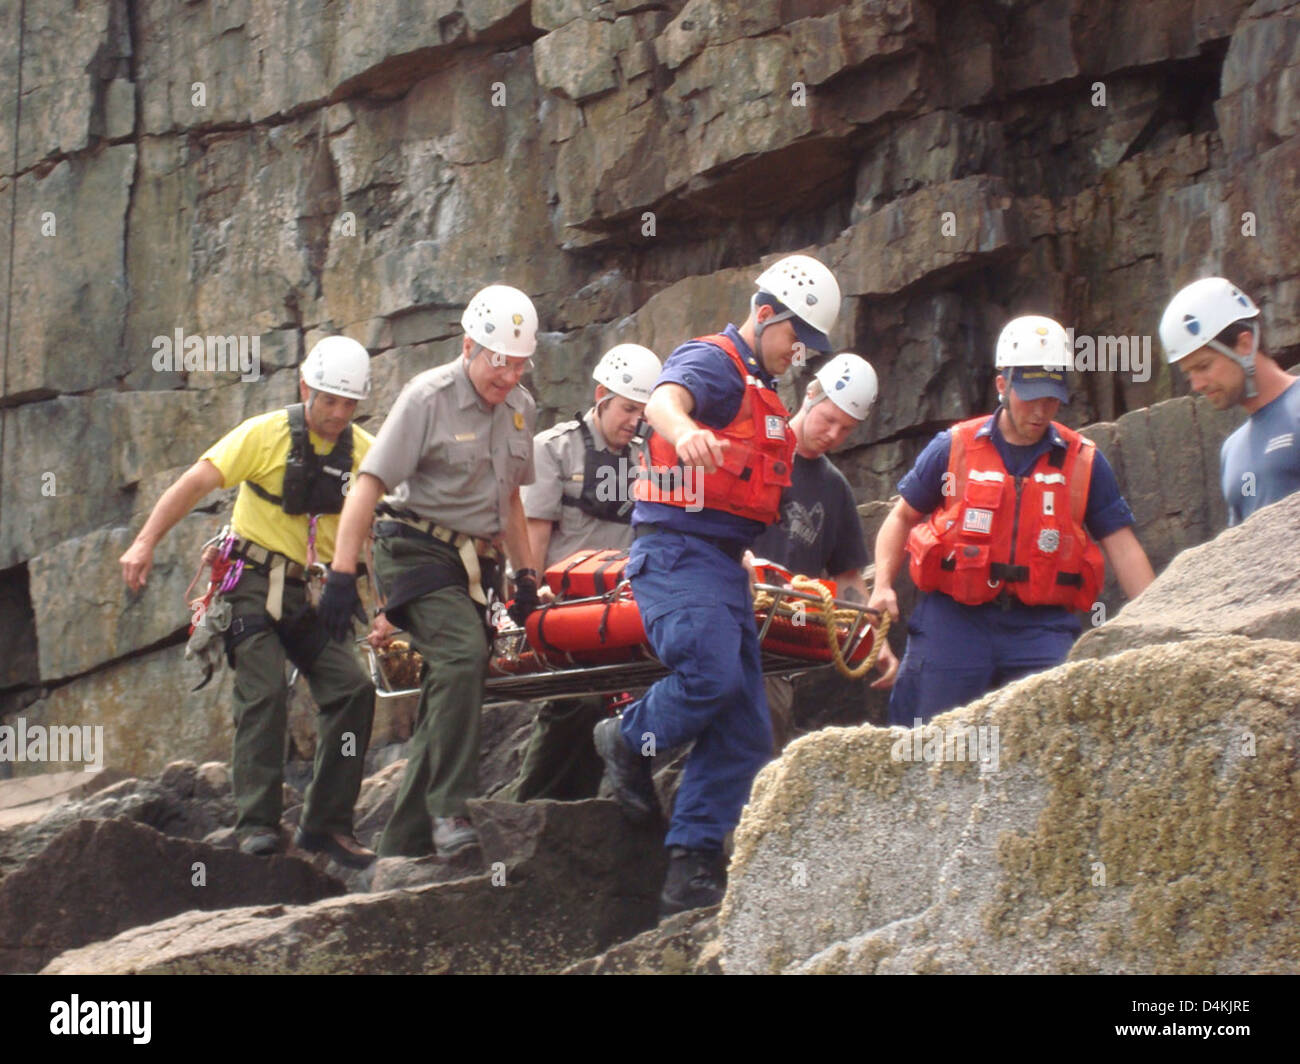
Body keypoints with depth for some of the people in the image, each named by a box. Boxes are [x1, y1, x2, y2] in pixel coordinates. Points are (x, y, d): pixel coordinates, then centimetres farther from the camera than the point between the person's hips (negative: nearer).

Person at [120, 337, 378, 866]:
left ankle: (326, 823, -1)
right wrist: (145, 542, -23)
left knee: (352, 689, -9)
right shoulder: (266, 435, -8)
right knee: (264, 693, -18)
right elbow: (194, 484, -13)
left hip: (311, 594, 4)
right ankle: (257, 824, -13)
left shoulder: (364, 452, 2)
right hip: (253, 583, -4)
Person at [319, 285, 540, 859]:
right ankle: (451, 811, -29)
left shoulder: (520, 409, 10)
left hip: (476, 563, 7)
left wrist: (525, 571, 18)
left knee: (449, 701, 5)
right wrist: (342, 574, -21)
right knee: (461, 654, -30)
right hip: (418, 551, -7)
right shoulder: (429, 397, -11)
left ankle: (403, 844, 12)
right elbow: (368, 485, -15)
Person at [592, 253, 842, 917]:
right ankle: (629, 742, -2)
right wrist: (682, 427, -54)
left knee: (745, 733, 2)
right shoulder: (710, 362, -5)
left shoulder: (760, 390, 24)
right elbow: (664, 399, -30)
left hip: (724, 564, 9)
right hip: (676, 551, -9)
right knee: (713, 671, -30)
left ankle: (691, 869, 3)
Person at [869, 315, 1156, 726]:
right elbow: (903, 517, 16)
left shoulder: (1084, 461, 7)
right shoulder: (953, 448, 5)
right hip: (954, 620, 0)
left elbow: (1122, 547, 6)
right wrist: (883, 586, 2)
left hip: (1041, 629, 0)